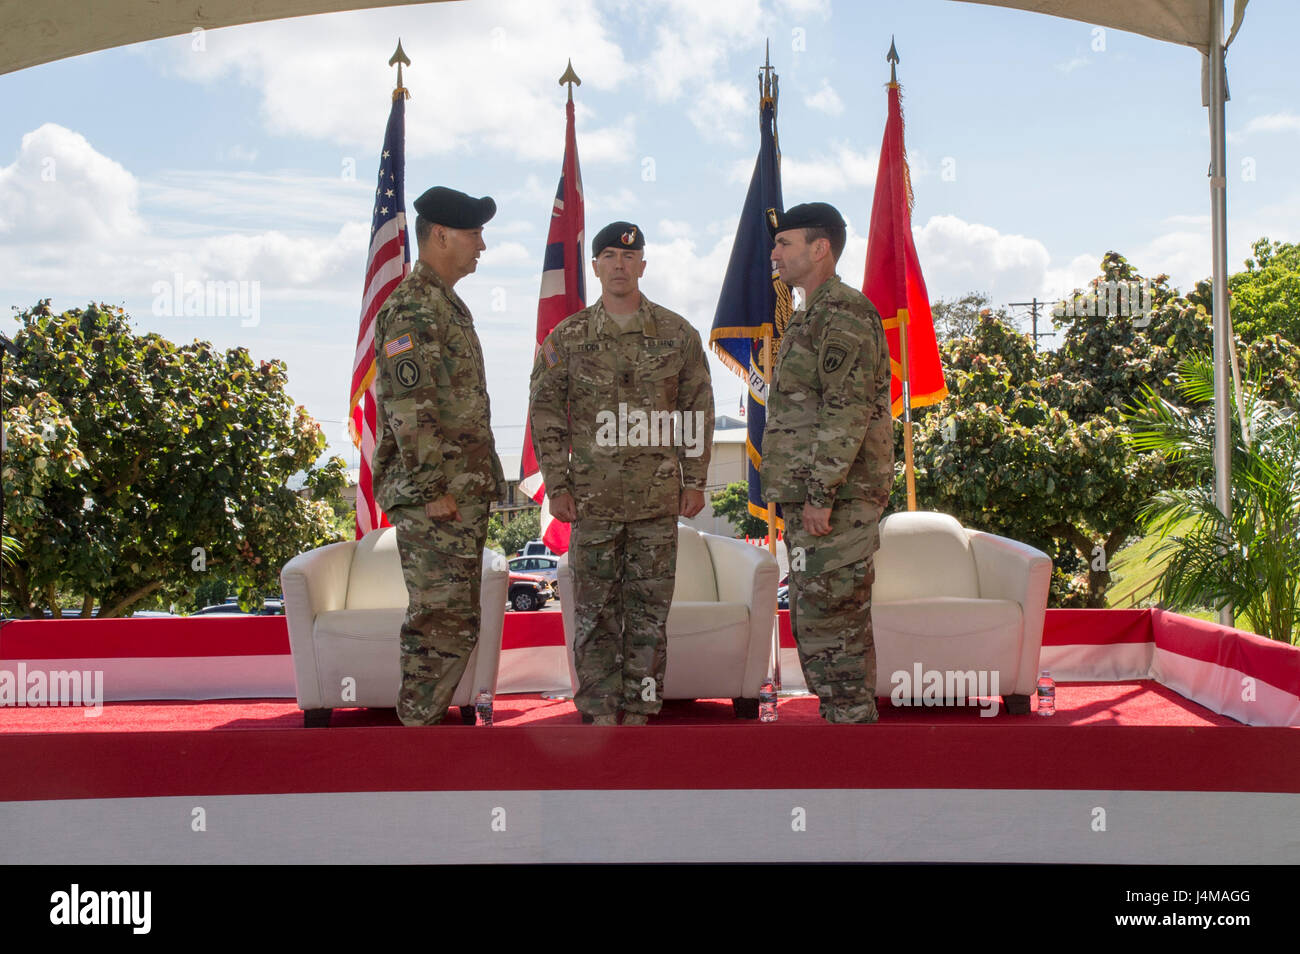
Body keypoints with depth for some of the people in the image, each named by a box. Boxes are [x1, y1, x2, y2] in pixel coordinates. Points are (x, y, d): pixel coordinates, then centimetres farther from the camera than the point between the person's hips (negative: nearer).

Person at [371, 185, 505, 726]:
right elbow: (408, 408, -20)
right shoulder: (412, 308, -13)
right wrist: (432, 489, -21)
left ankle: (423, 722, 20)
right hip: (433, 498, -10)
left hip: (464, 494, 10)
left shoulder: (446, 304, 19)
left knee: (451, 618, 13)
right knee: (444, 622, -8)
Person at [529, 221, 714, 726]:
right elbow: (545, 413, 4)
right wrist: (557, 486, -1)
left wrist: (695, 481, 4)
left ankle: (638, 709, 15)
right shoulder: (567, 338, 3)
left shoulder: (677, 334, 5)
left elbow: (698, 410, 8)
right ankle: (600, 713, 12)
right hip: (594, 499, 0)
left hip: (659, 498, 1)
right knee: (595, 609, 3)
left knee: (649, 609, 5)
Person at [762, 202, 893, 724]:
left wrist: (821, 495, -23)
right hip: (812, 498, 10)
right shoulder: (811, 318, 20)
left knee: (831, 625, -7)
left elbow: (847, 410, -21)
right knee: (814, 623, 14)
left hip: (836, 503, -10)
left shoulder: (845, 313, -13)